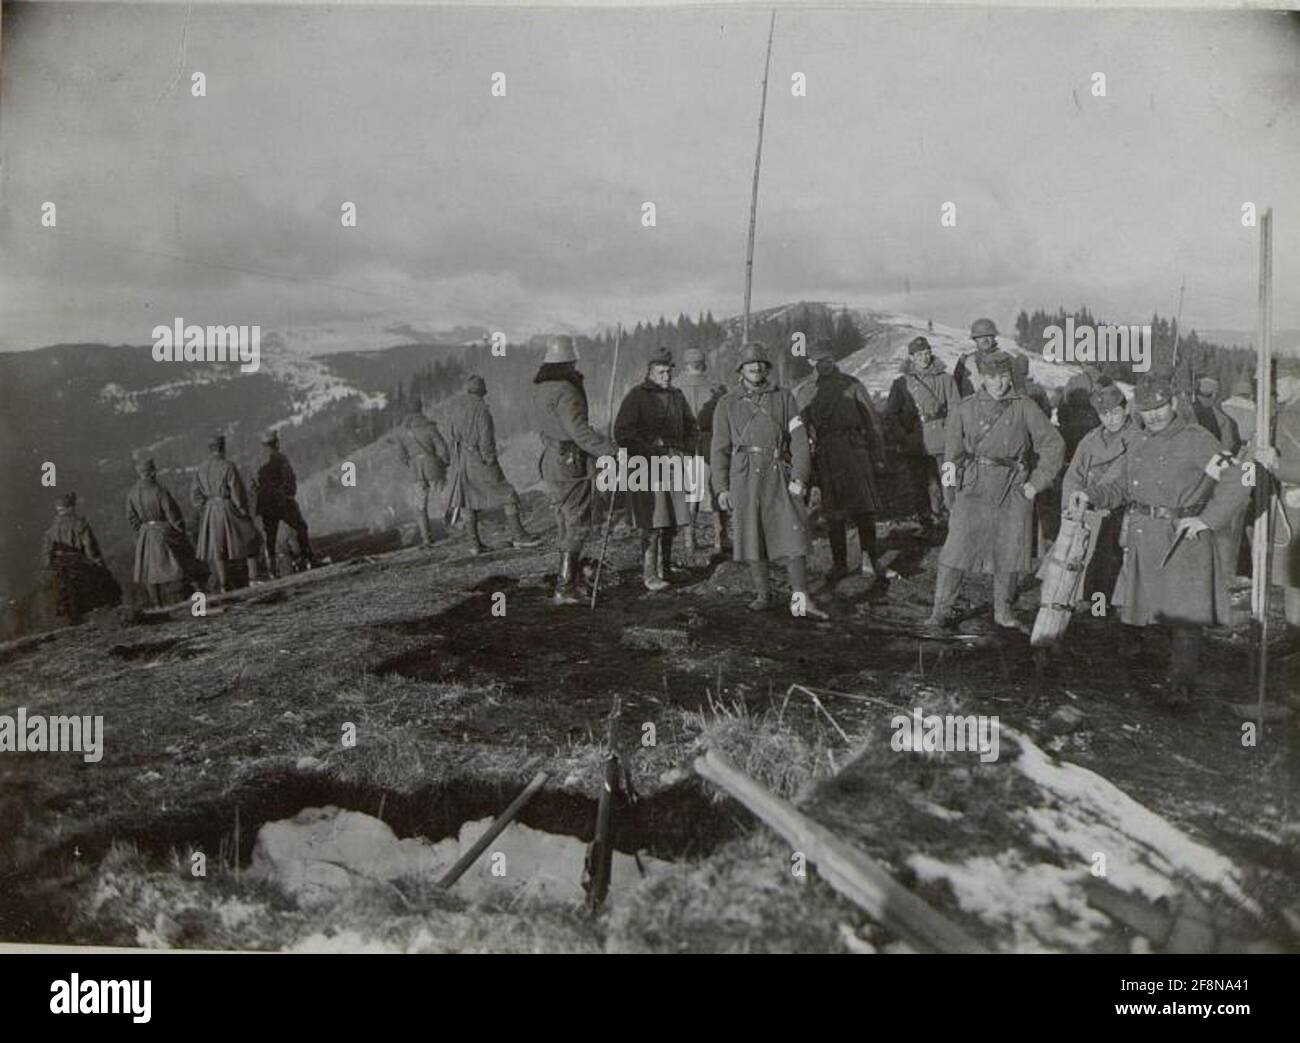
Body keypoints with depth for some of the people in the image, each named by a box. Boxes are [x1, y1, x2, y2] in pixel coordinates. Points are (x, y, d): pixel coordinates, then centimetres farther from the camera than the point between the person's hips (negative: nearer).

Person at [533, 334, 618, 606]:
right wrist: (612, 449, -24)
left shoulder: (541, 388, 7)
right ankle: (564, 589, -1)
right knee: (577, 525, -2)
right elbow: (580, 431, -28)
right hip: (571, 463, -9)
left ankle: (569, 573, 39)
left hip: (551, 459, 9)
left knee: (565, 522, 23)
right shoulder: (565, 392, -22)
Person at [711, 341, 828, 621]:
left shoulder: (784, 398, 10)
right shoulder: (727, 404, 10)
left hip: (779, 475, 0)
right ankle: (762, 594, 17)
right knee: (752, 536, 3)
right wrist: (721, 488, 1)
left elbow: (799, 438, 3)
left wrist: (800, 476, -9)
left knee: (793, 533, -9)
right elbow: (720, 448, 9)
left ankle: (800, 600, -10)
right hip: (745, 476, 0)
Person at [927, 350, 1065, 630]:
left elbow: (1053, 444, 7)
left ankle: (1003, 609, 23)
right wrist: (950, 495, 5)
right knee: (958, 547, -7)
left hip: (1012, 490, 1)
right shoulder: (966, 409, 3)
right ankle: (942, 609, 0)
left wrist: (1037, 482, 1)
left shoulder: (1024, 409, 3)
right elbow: (952, 452, 8)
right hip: (974, 486, -1)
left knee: (1009, 551, 7)